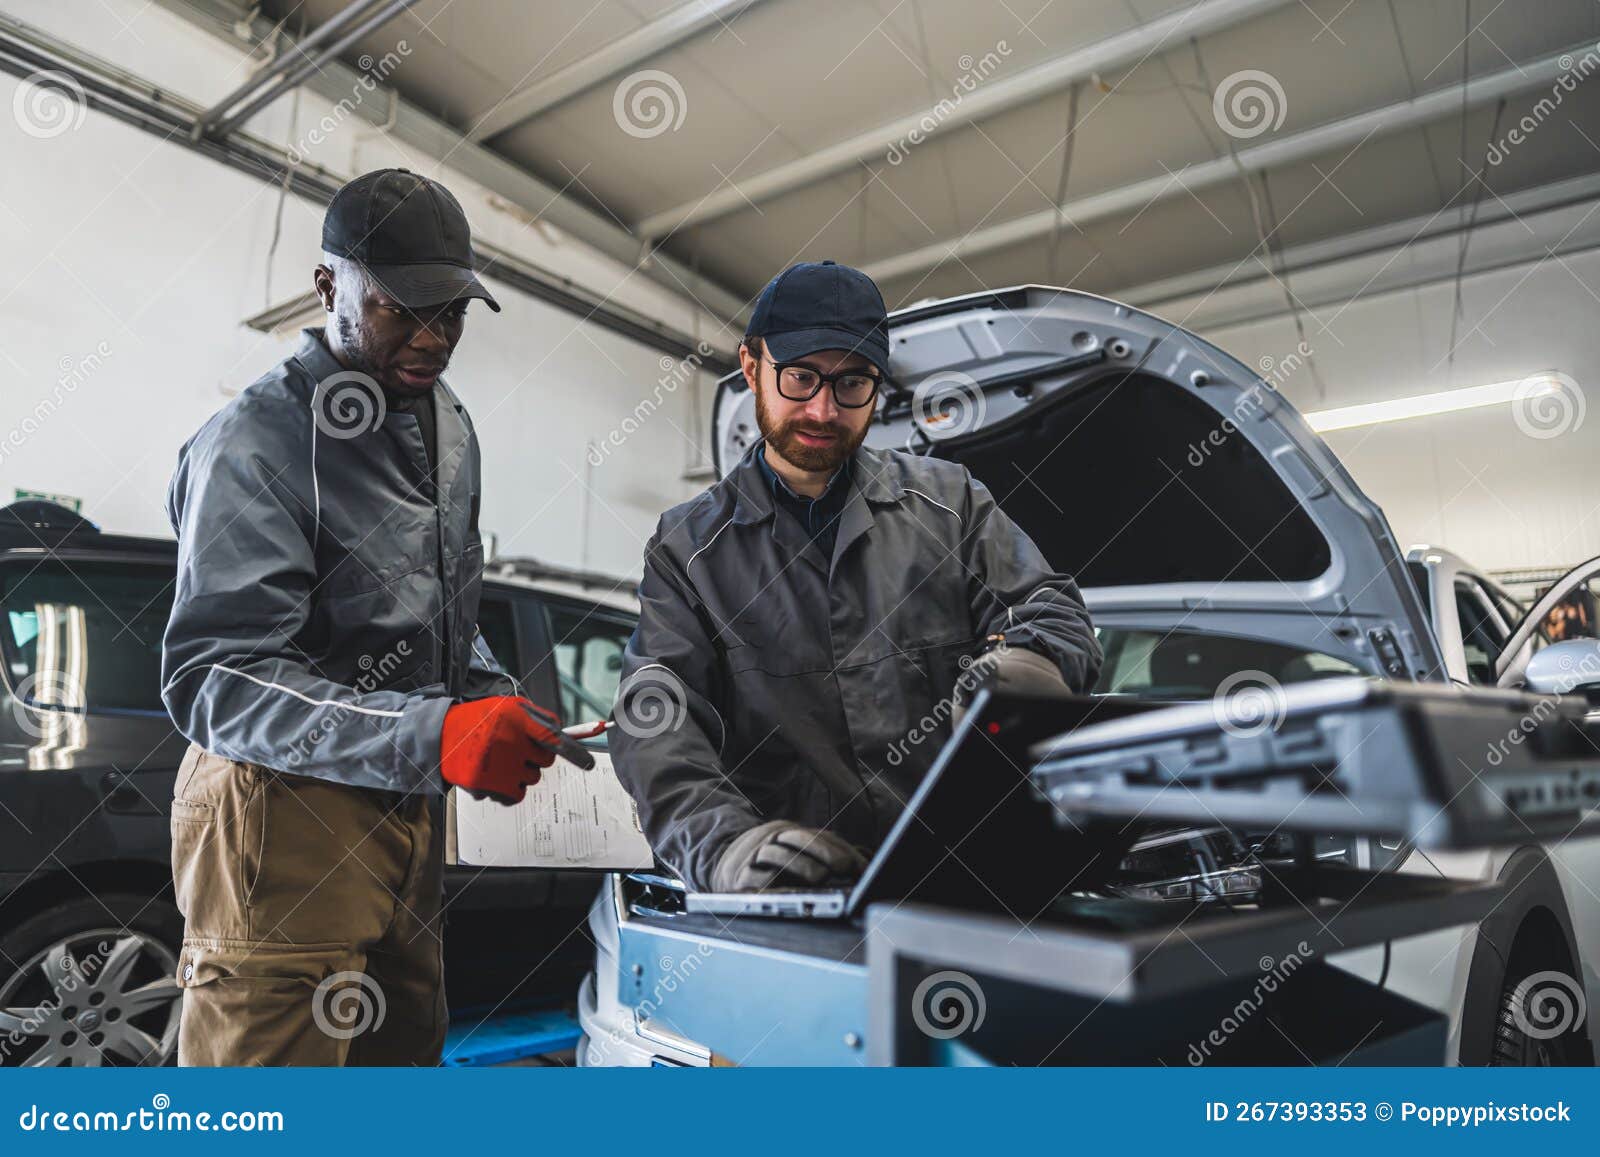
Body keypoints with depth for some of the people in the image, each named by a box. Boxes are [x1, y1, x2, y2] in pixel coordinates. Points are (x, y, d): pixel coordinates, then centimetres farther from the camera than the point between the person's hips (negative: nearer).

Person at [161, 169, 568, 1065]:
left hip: (407, 809, 8)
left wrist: (496, 702, 2)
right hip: (285, 813, -8)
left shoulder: (448, 425, 12)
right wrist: (431, 737, -33)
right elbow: (215, 680, -22)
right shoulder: (259, 443, -14)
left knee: (407, 1052, 19)